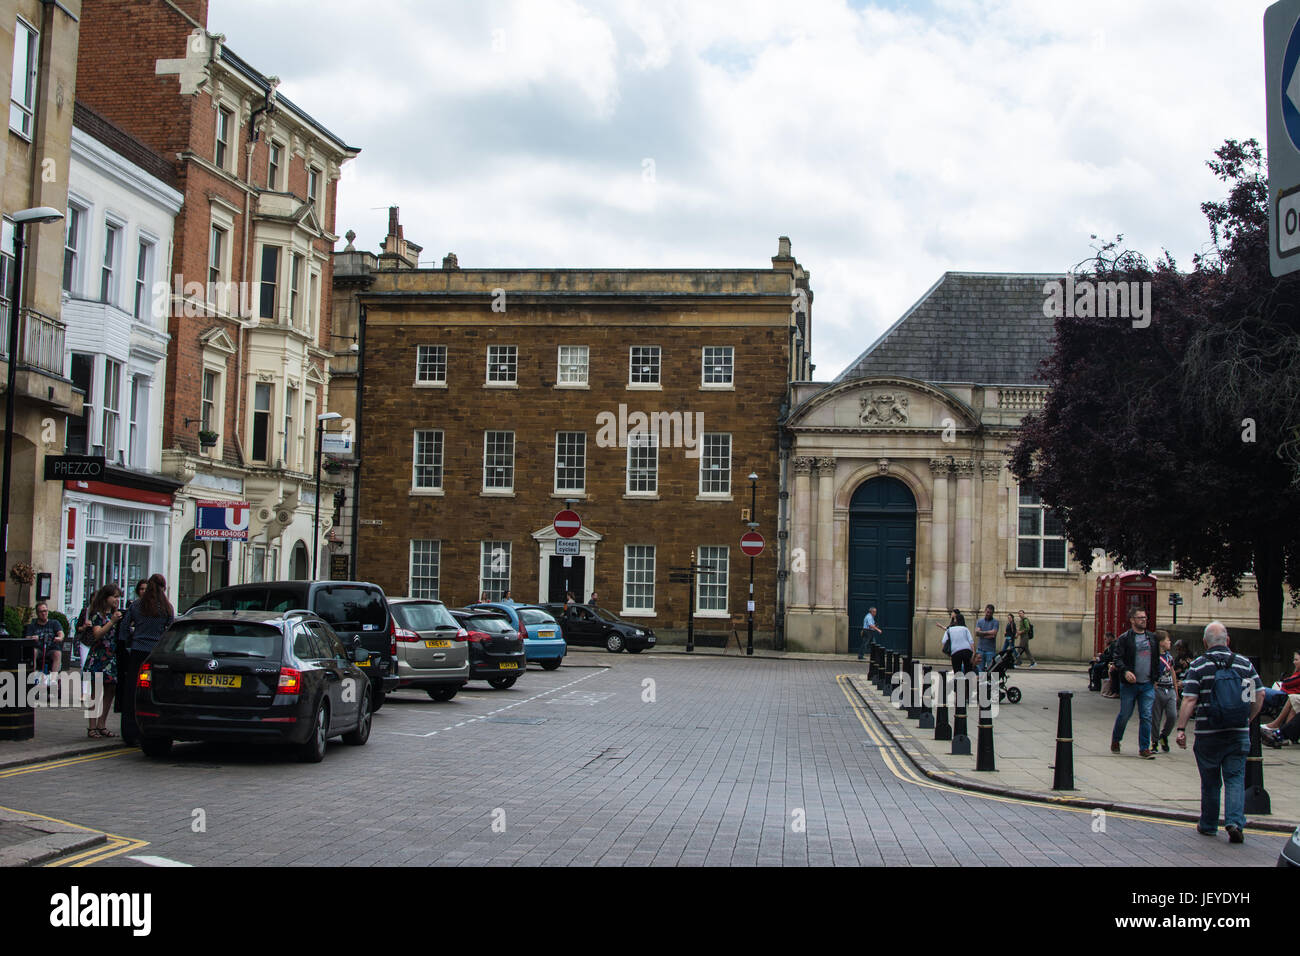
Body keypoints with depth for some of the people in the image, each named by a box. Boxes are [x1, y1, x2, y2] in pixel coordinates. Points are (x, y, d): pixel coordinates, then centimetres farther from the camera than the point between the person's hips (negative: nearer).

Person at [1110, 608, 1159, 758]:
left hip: (1148, 685, 3)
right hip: (1129, 684, -3)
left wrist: (1156, 678, 13)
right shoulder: (1124, 639, -3)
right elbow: (1118, 659, -10)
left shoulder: (1152, 638, 12)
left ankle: (1144, 748, 3)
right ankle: (1115, 740, 29)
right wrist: (1125, 671, -27)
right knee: (1125, 714, 6)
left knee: (1146, 716, -2)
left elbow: (1156, 660, 19)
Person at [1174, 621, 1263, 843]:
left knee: (1210, 781, 11)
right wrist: (1247, 720, 15)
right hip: (1239, 733, 1)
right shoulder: (1244, 664, 3)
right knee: (1235, 778, 4)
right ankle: (1235, 822, -12)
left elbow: (1189, 700, -11)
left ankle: (1208, 825, 21)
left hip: (1208, 733, -1)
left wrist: (1181, 729, -7)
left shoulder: (1198, 666, -6)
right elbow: (1260, 695, 5)